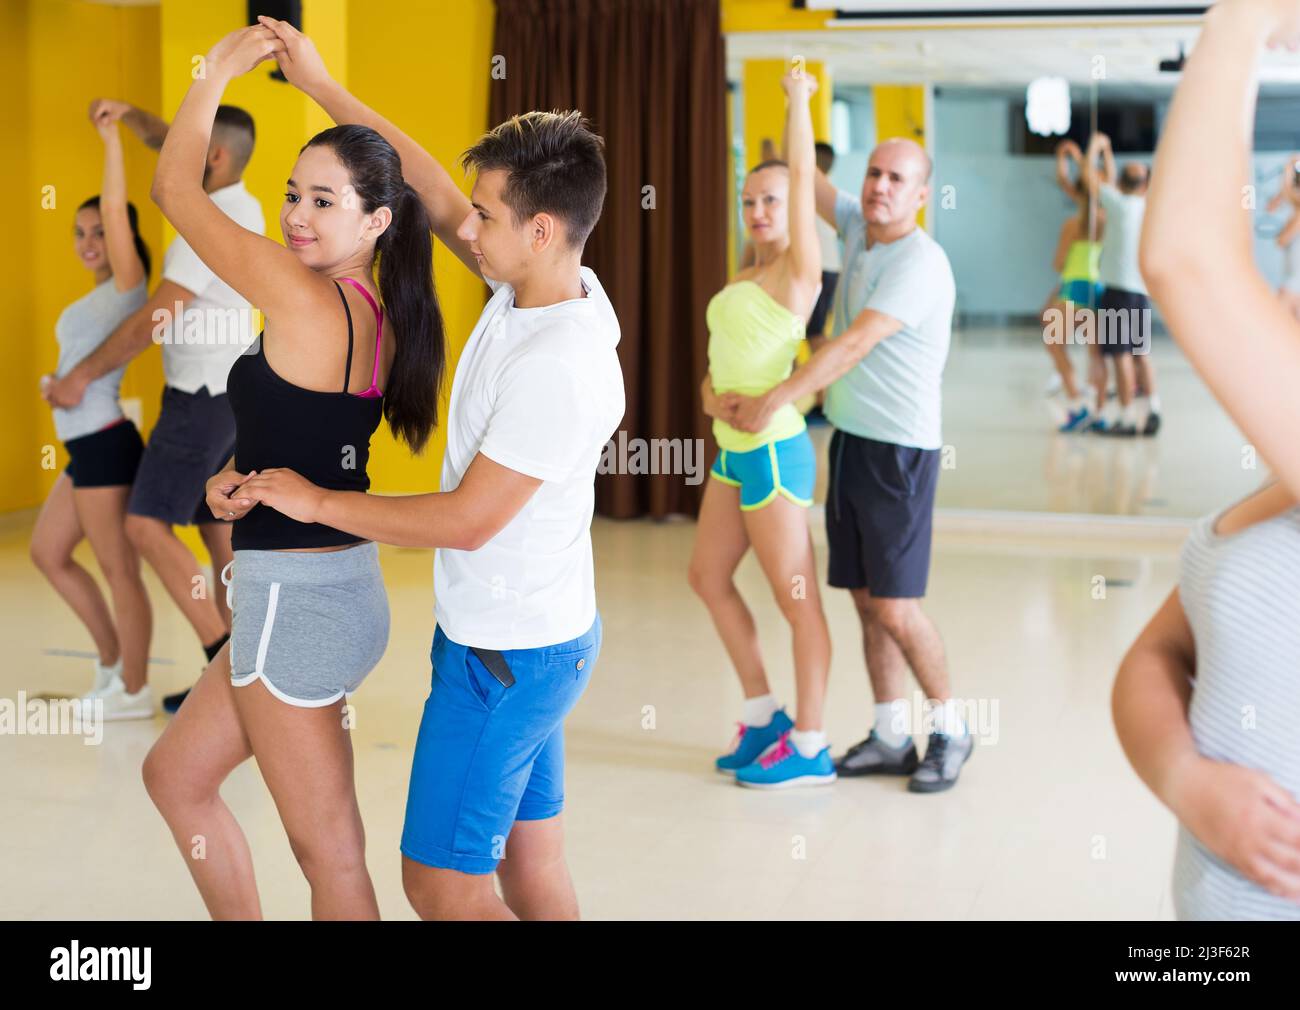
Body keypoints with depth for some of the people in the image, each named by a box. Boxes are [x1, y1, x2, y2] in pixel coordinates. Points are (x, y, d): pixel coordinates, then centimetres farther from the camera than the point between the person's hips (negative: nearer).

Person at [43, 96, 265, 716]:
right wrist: (129, 114, 7)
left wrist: (81, 377, -14)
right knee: (219, 535, 9)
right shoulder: (242, 206, 9)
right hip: (226, 394, 10)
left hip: (202, 399, -10)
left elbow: (152, 320, -21)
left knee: (147, 525, -10)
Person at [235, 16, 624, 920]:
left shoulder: (559, 365, -28)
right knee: (532, 863, 17)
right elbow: (432, 195, 9)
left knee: (441, 885, 0)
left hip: (505, 656, -9)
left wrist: (316, 502, -13)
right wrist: (322, 85, 10)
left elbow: (466, 520, -24)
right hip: (536, 638, 9)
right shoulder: (541, 287, -2)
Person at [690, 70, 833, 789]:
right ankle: (762, 716, 27)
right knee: (708, 577, 16)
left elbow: (802, 173, -15)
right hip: (735, 451, 9)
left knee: (797, 600, -2)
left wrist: (798, 97, -7)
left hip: (772, 452, -9)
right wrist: (711, 395, -2)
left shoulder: (798, 270, -10)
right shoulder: (742, 281, 14)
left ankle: (809, 749, 7)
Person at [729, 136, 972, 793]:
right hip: (849, 440, 8)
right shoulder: (858, 228, 9)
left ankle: (949, 730, 11)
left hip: (899, 450, -8)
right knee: (865, 601, 8)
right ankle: (890, 738, 17)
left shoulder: (919, 263, -15)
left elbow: (854, 345, -22)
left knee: (895, 608, -7)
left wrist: (775, 400, -24)